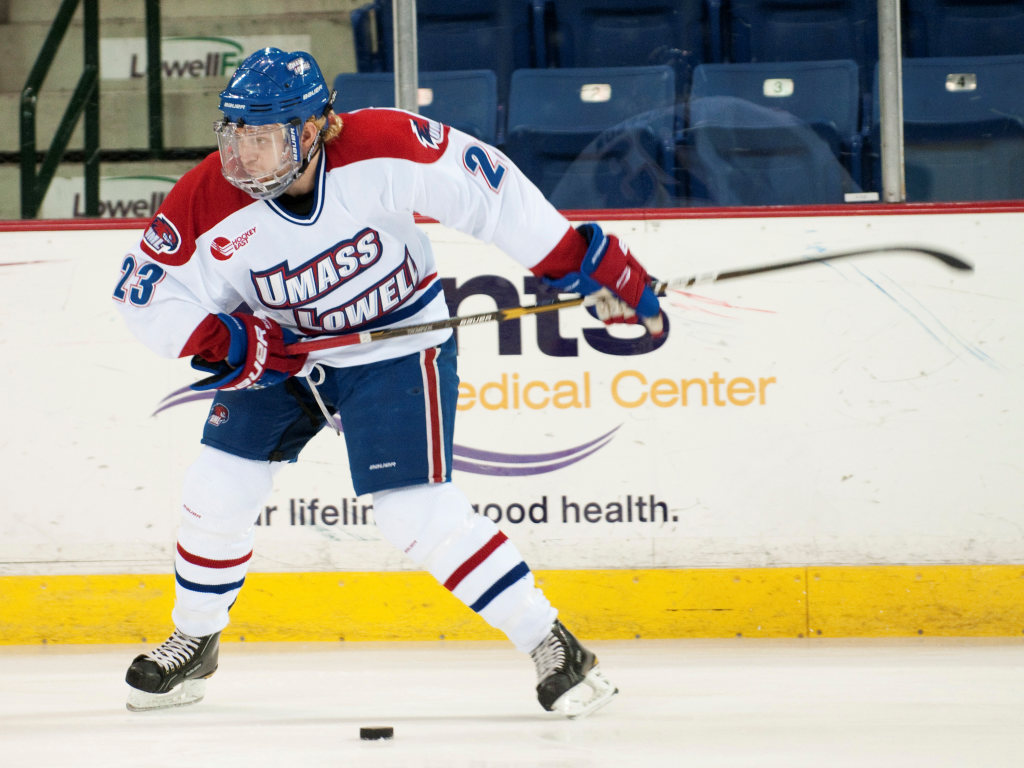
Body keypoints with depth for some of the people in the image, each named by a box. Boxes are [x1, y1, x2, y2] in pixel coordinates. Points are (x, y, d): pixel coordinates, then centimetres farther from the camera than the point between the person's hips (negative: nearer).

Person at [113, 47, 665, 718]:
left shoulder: (382, 149, -30)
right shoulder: (209, 202, -22)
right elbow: (145, 293, -12)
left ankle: (550, 643, -6)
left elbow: (484, 188, -21)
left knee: (418, 513, -15)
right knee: (217, 492, 3)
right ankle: (194, 643, 29)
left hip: (397, 347, -4)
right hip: (278, 353, 4)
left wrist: (584, 259, -22)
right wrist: (219, 340, -27)